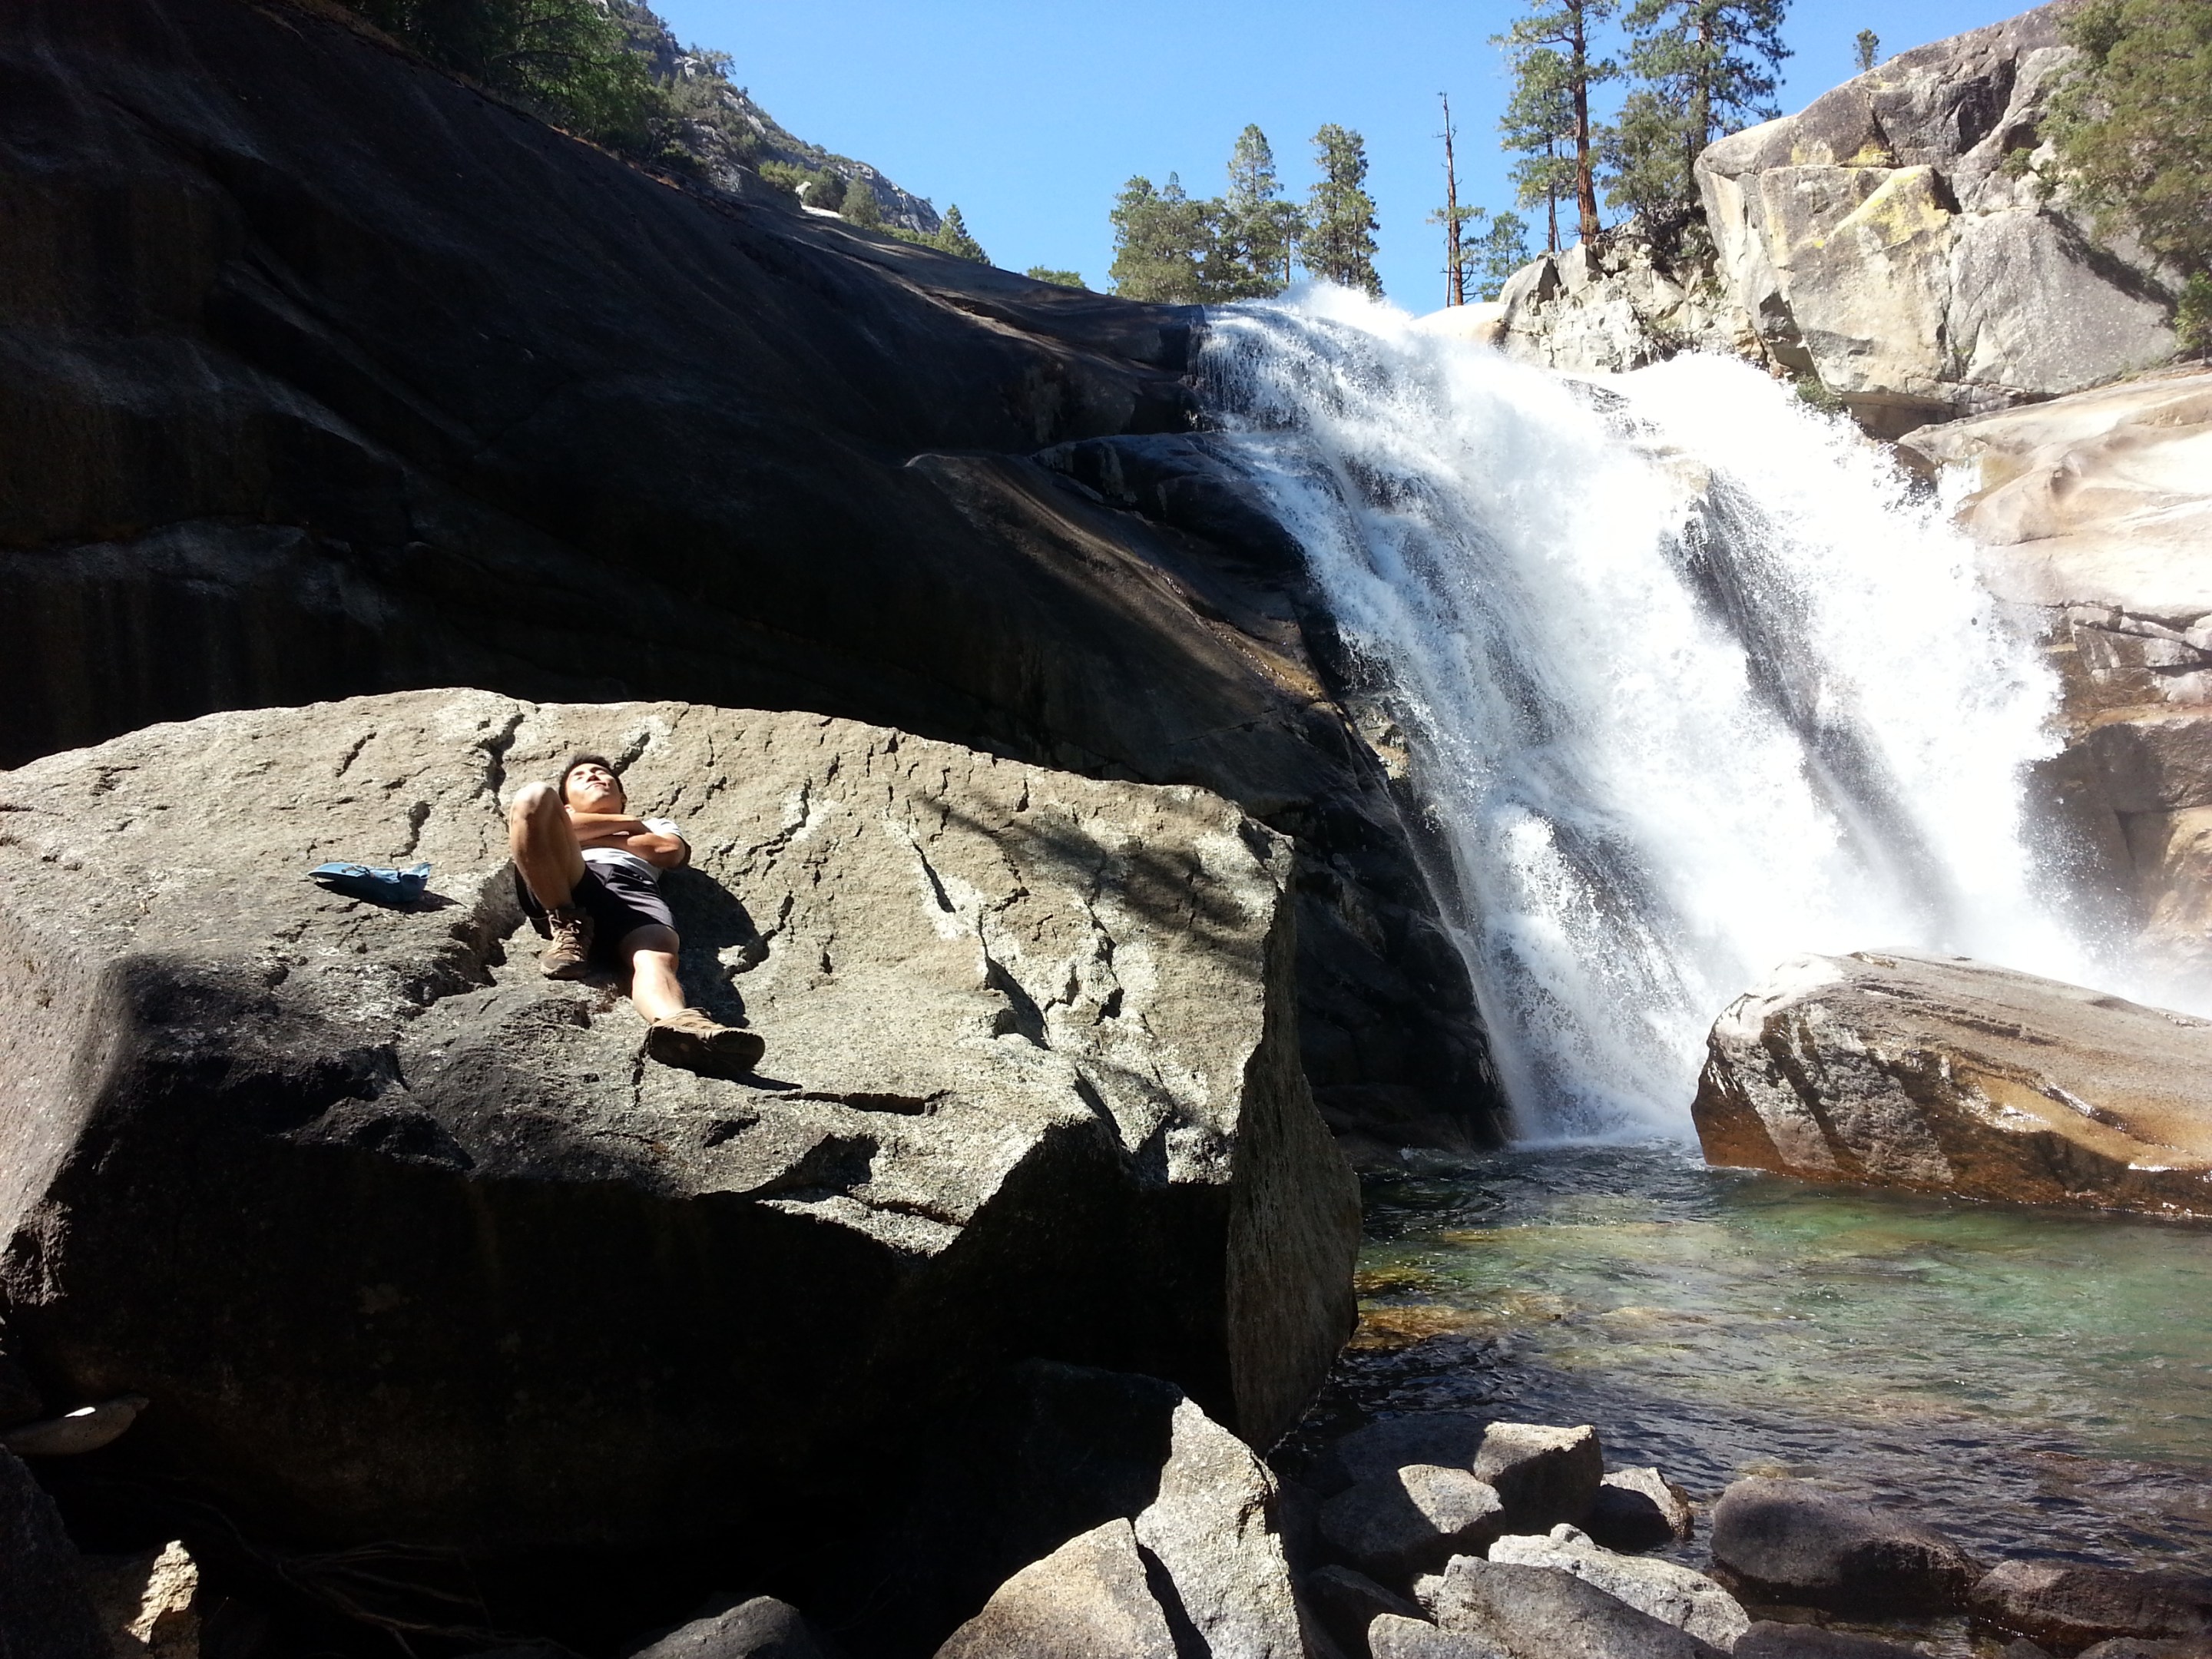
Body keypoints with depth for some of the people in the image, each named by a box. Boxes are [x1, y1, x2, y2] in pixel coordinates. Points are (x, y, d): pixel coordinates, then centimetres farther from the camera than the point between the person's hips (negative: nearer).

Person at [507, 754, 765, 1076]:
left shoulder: (657, 825, 43)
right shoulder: (558, 817, 42)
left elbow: (670, 852, 16)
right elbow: (566, 827, 14)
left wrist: (590, 838, 18)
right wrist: (626, 823, 21)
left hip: (634, 889, 0)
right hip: (561, 893, 1)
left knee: (656, 957, -37)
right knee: (535, 796, -25)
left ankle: (677, 1026, -74)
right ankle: (568, 927, -28)